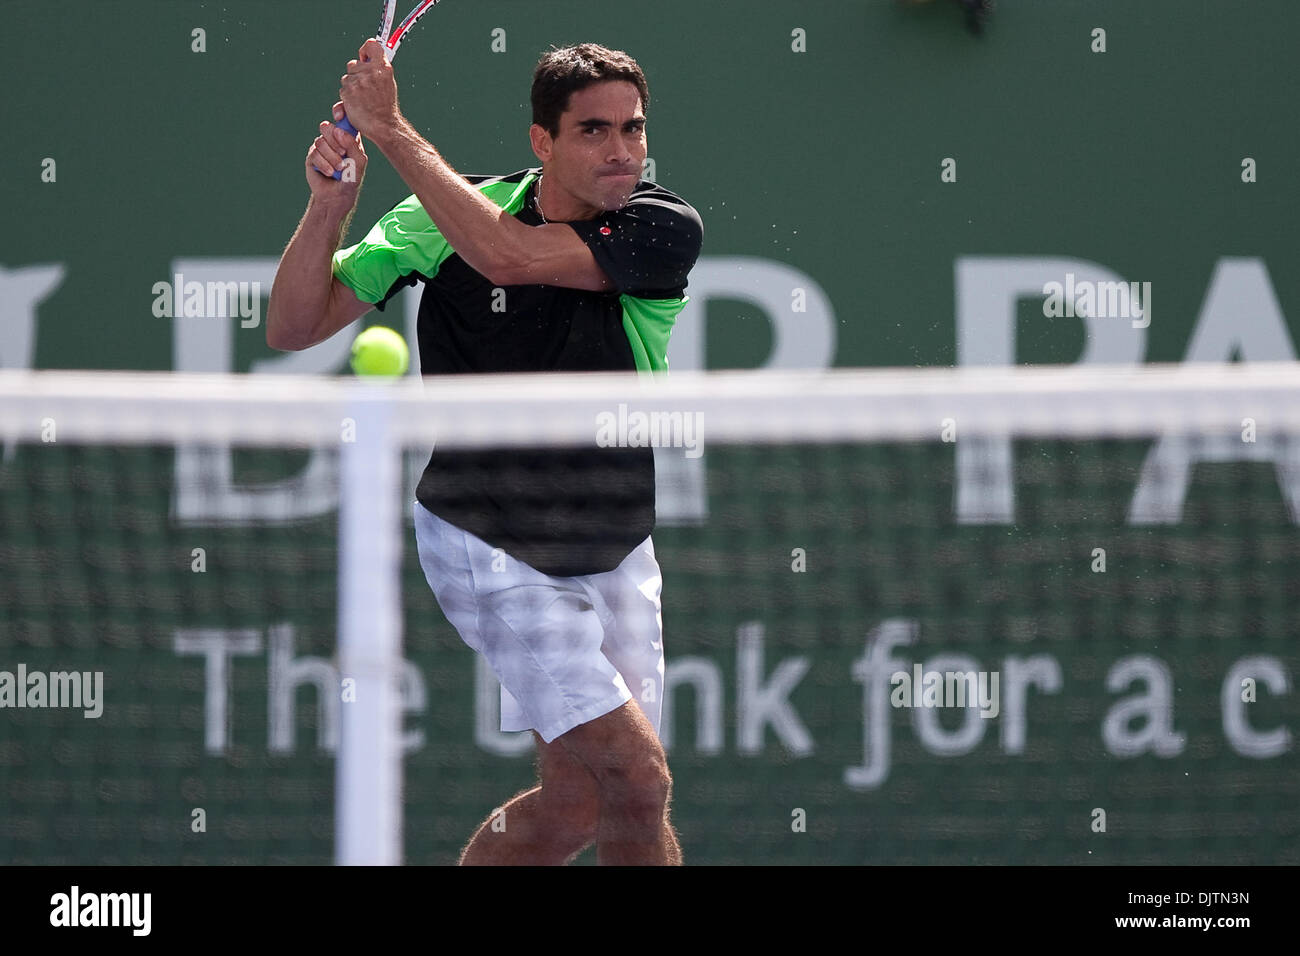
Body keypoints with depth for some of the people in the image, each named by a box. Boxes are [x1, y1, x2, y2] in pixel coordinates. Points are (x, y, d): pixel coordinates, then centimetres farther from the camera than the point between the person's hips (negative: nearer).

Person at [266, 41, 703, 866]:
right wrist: (330, 206, -25)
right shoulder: (444, 216, -11)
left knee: (575, 805, 3)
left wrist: (393, 131, -26)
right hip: (495, 550, -3)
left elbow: (508, 254, -28)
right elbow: (294, 328, -9)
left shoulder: (666, 231, -12)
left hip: (617, 551, 3)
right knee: (640, 778, -16)